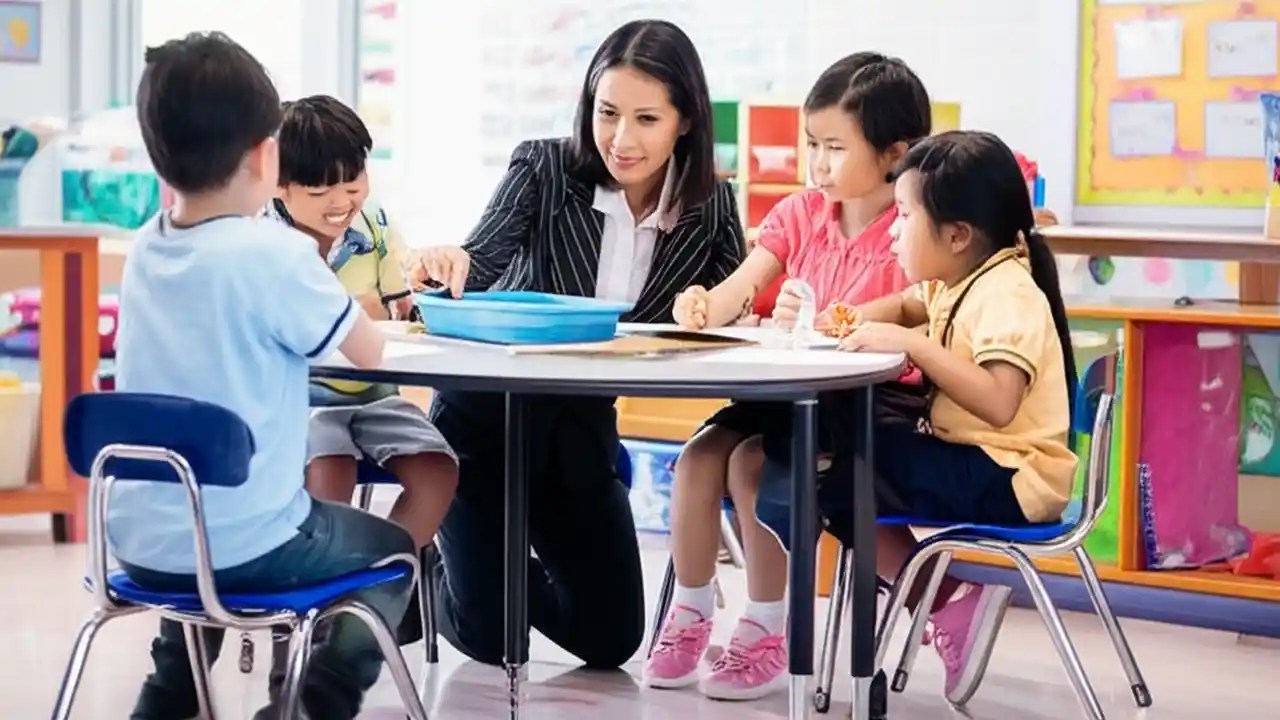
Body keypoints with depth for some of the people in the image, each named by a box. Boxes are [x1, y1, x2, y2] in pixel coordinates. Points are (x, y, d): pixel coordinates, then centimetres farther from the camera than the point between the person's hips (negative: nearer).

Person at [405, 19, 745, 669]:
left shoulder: (711, 208, -8)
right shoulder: (543, 168, -16)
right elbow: (482, 262, -28)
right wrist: (450, 262, -52)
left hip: (583, 430, 4)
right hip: (486, 417, -3)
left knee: (611, 639, 7)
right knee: (487, 637, -4)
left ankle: (505, 572, 38)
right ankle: (450, 582, 33)